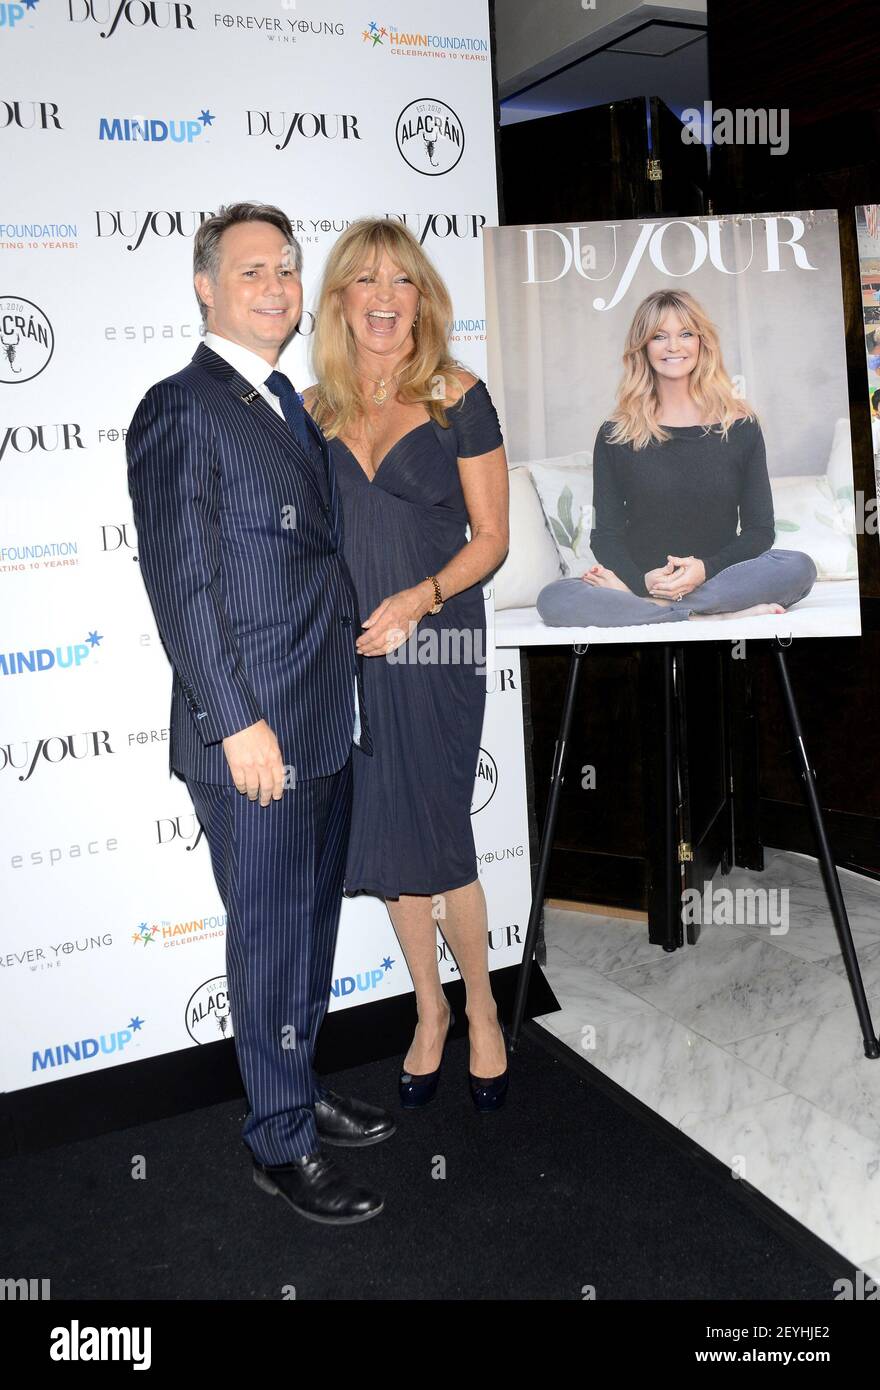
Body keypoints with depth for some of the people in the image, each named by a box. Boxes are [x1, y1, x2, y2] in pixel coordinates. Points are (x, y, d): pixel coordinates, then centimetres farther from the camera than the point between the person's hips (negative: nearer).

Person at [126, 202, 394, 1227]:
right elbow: (180, 583, -16)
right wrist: (238, 723, -19)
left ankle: (298, 1086, 38)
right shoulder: (179, 410, -10)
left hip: (325, 725, 8)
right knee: (271, 933, 4)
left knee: (312, 921, 19)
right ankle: (281, 1140, 23)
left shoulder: (288, 405, 16)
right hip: (253, 733, -8)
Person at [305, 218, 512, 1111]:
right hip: (344, 653, 4)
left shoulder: (457, 397, -1)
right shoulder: (312, 411, 8)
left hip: (432, 648, -3)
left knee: (435, 841, 0)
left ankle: (481, 1011, 25)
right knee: (384, 839, 10)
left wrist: (419, 598, -17)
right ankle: (429, 1009, 30)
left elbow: (491, 535, -3)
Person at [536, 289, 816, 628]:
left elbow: (759, 530, 4)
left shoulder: (740, 427, 8)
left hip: (718, 581, 1)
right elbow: (606, 534, 2)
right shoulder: (615, 434, 7)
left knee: (799, 567, -29)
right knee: (553, 599, -29)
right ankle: (724, 616, -28)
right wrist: (642, 581, -19)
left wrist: (705, 568, -16)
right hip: (639, 584, -1)